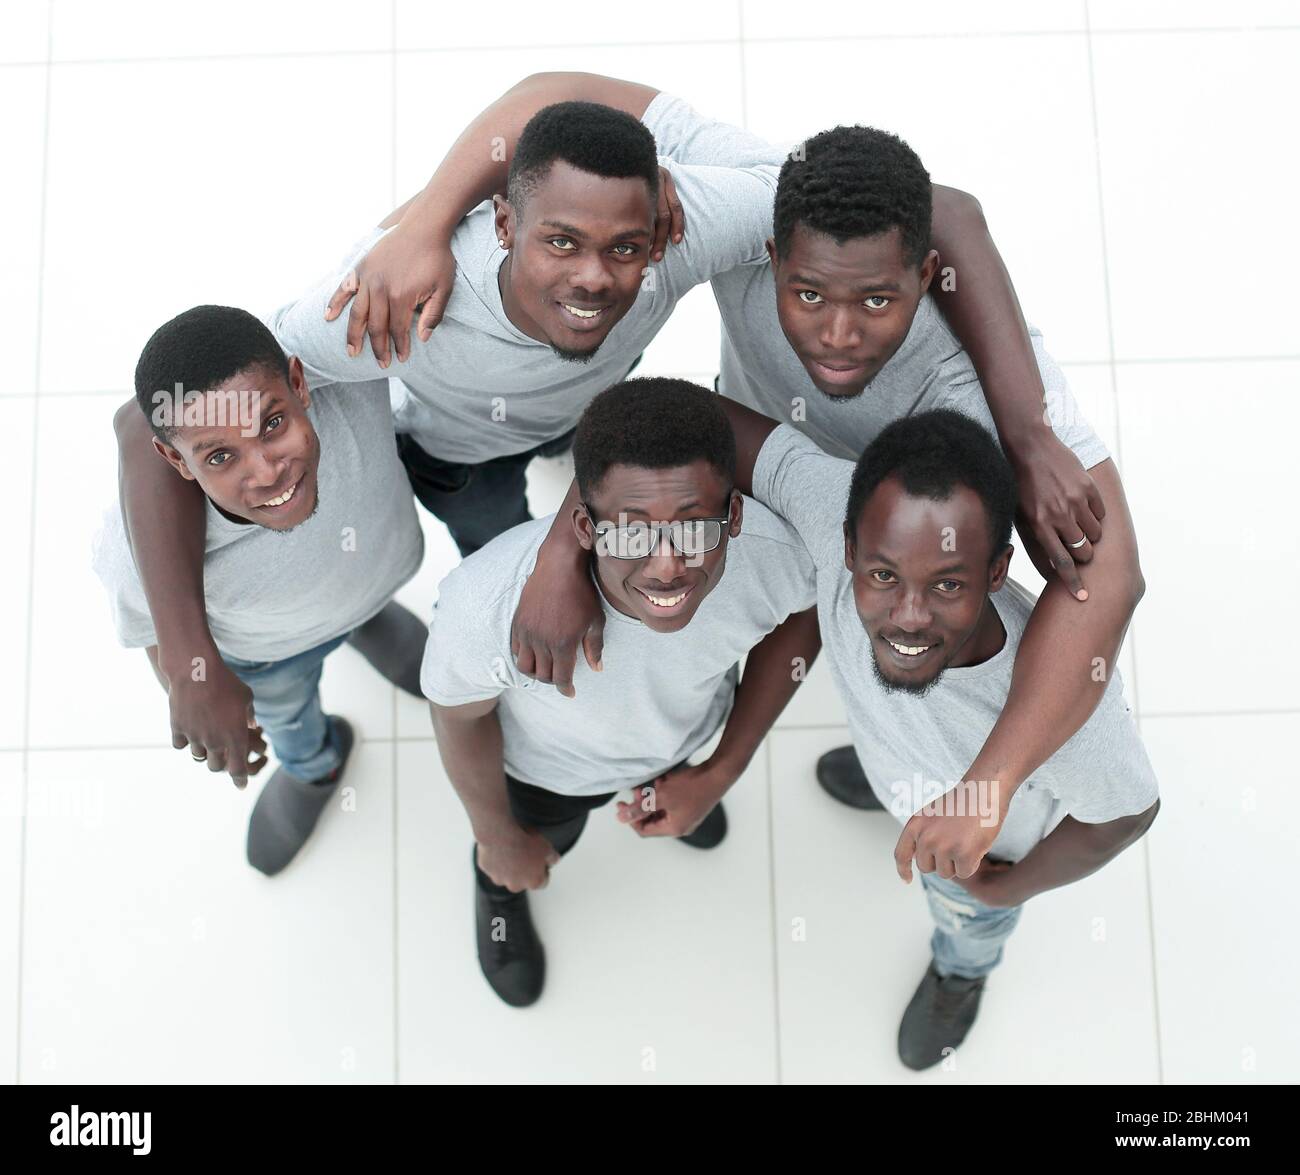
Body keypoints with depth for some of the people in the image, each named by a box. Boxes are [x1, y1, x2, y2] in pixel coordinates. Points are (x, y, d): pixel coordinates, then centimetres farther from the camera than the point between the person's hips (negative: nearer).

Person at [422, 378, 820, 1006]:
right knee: (543, 837, 32)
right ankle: (498, 892, 68)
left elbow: (800, 613, -12)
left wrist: (721, 773, -13)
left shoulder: (772, 551, -40)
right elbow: (460, 714, -24)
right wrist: (499, 837, -4)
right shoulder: (490, 598, -48)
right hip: (546, 758, -1)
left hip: (689, 727, 2)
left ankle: (674, 775, 75)